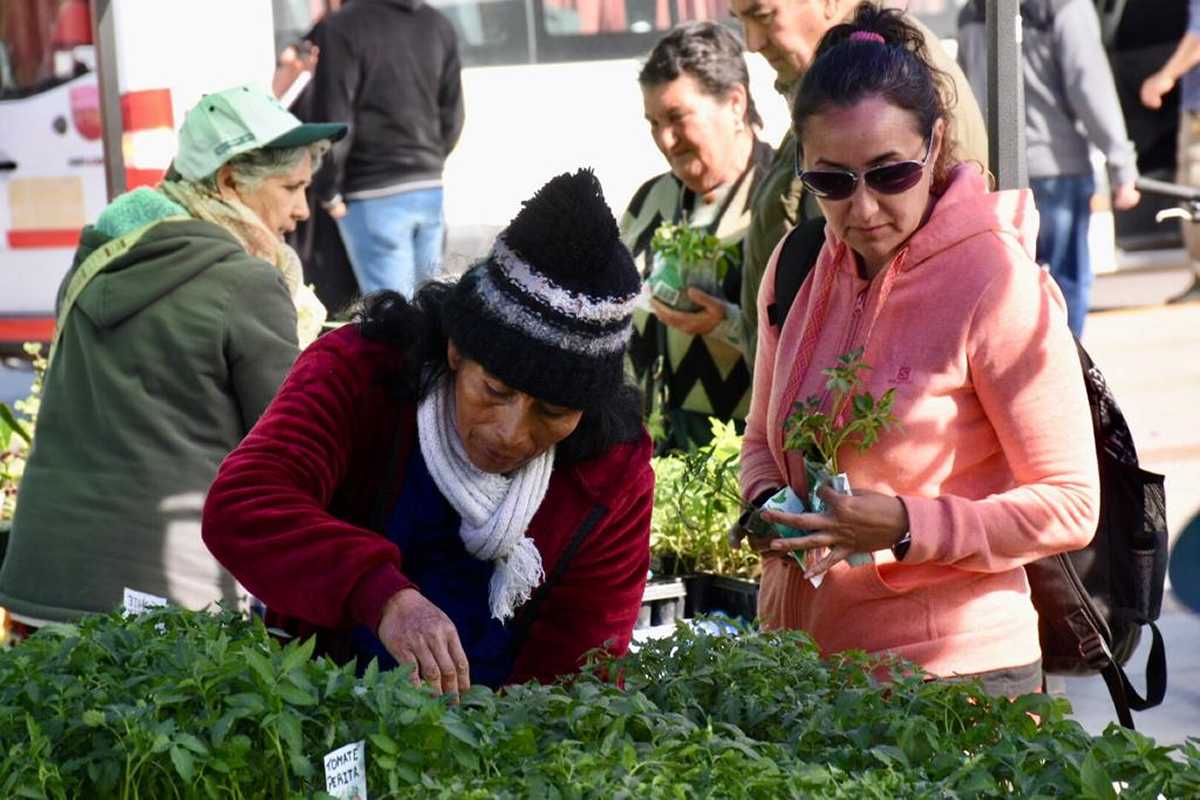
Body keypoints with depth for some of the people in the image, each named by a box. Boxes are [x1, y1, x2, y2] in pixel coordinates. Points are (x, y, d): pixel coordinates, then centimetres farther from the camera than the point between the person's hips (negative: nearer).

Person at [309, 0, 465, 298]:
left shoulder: (341, 28, -11)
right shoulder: (439, 25, 8)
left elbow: (333, 122, -13)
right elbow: (452, 117, 12)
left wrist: (328, 192, -3)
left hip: (374, 196, -6)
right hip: (430, 190, 6)